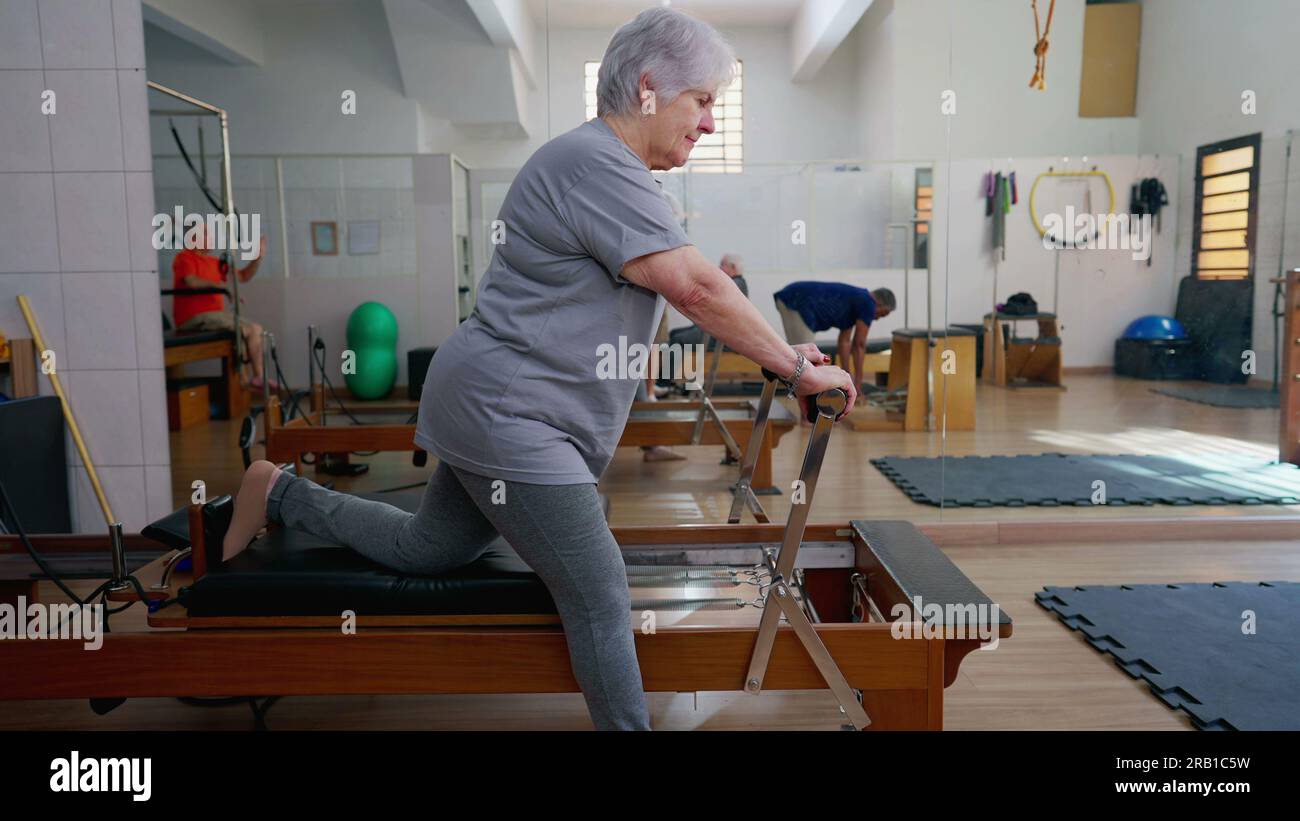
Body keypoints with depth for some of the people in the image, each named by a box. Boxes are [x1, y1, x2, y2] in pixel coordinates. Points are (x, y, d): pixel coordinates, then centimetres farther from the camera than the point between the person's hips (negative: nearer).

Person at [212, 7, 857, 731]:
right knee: (600, 597, -5)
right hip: (507, 415, -11)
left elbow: (692, 289, 17)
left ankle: (282, 494, 36)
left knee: (427, 549, 23)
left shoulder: (618, 172, 15)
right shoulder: (594, 162, -18)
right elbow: (695, 288, -25)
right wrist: (796, 367, -17)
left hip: (497, 409, 11)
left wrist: (784, 350, 11)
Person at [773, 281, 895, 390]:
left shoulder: (854, 300, 24)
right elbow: (859, 344, -2)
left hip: (788, 298, 11)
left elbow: (844, 341, 28)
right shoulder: (867, 303, -2)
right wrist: (858, 380, 5)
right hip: (796, 302, -11)